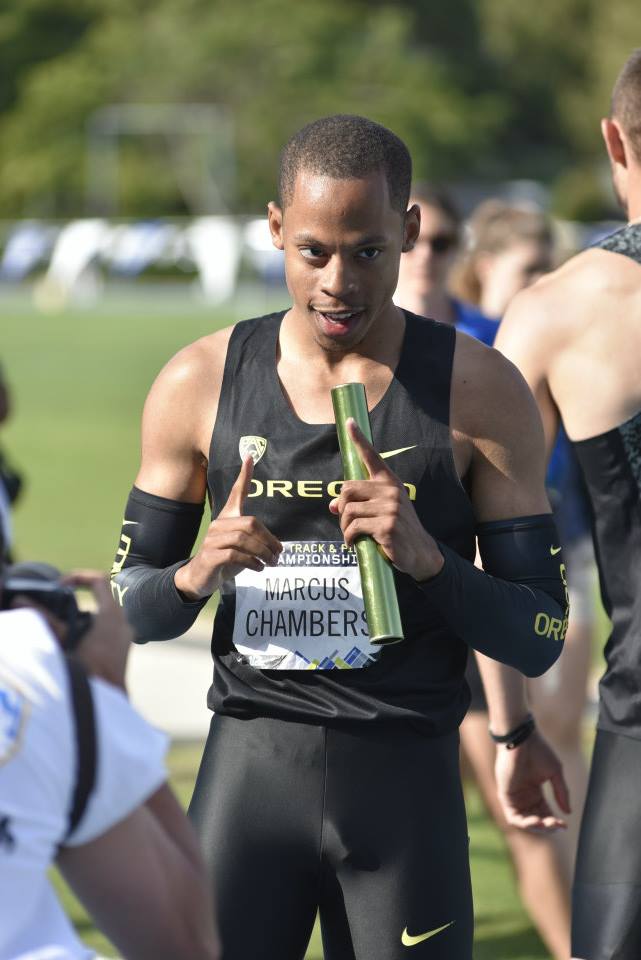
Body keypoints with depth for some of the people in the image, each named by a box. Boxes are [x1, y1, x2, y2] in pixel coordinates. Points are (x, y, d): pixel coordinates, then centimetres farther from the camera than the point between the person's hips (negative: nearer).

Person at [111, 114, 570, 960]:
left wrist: (426, 559, -19)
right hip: (248, 770, 1)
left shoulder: (480, 392, -3)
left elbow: (538, 639, -1)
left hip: (407, 787, -1)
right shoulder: (201, 383, 2)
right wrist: (196, 574, -12)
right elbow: (131, 606, 10)